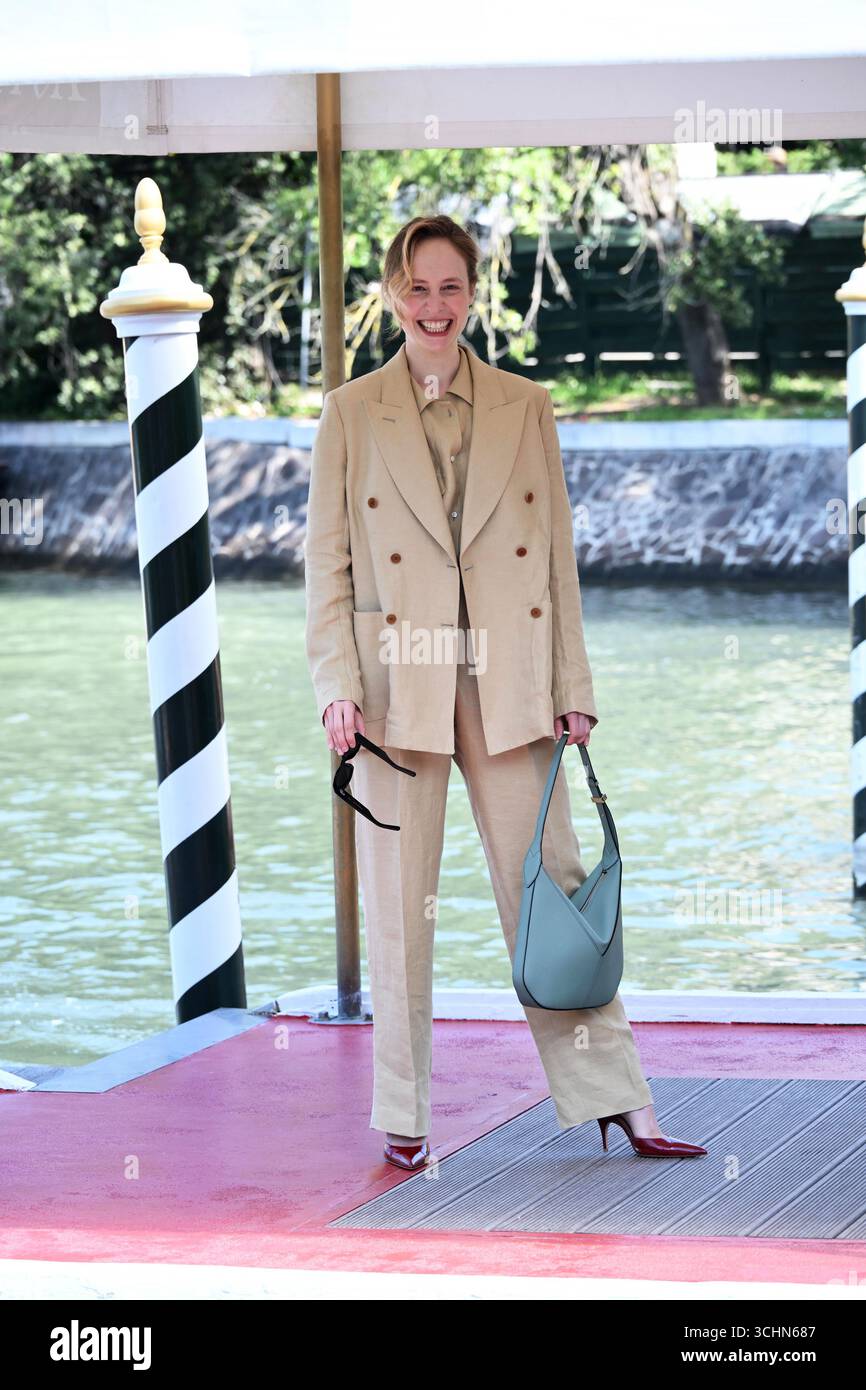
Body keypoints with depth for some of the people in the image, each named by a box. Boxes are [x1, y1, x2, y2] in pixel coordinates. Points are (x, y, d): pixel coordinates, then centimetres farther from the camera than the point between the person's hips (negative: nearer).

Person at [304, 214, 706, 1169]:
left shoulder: (526, 409, 9)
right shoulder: (350, 414, 5)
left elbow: (558, 556, 10)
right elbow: (326, 563, 3)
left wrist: (573, 687, 4)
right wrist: (336, 687, -7)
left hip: (508, 684, 1)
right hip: (398, 682, -1)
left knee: (550, 889, 2)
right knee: (398, 902, 3)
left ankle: (616, 1100, 5)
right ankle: (402, 1116, 11)